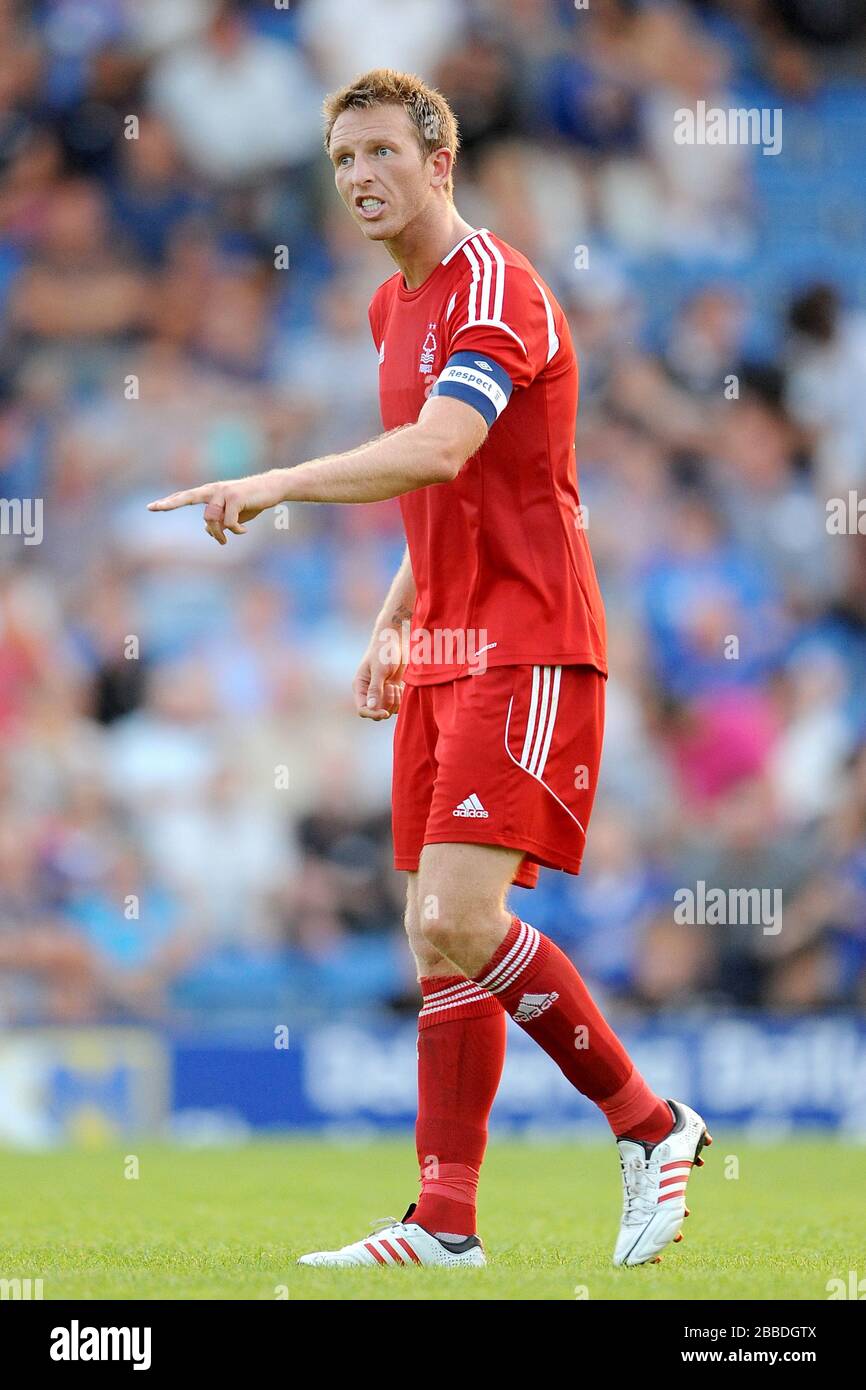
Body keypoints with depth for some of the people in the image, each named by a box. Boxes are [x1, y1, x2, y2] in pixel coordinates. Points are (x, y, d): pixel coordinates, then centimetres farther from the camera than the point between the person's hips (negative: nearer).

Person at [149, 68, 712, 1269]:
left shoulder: (496, 289, -14)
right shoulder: (394, 306, 16)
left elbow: (438, 453, -30)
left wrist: (278, 484, -37)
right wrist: (394, 622, 20)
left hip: (527, 651, -9)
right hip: (444, 654, 9)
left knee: (460, 918, -18)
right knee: (437, 938, 4)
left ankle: (650, 1125, -5)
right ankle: (446, 1223, 7)